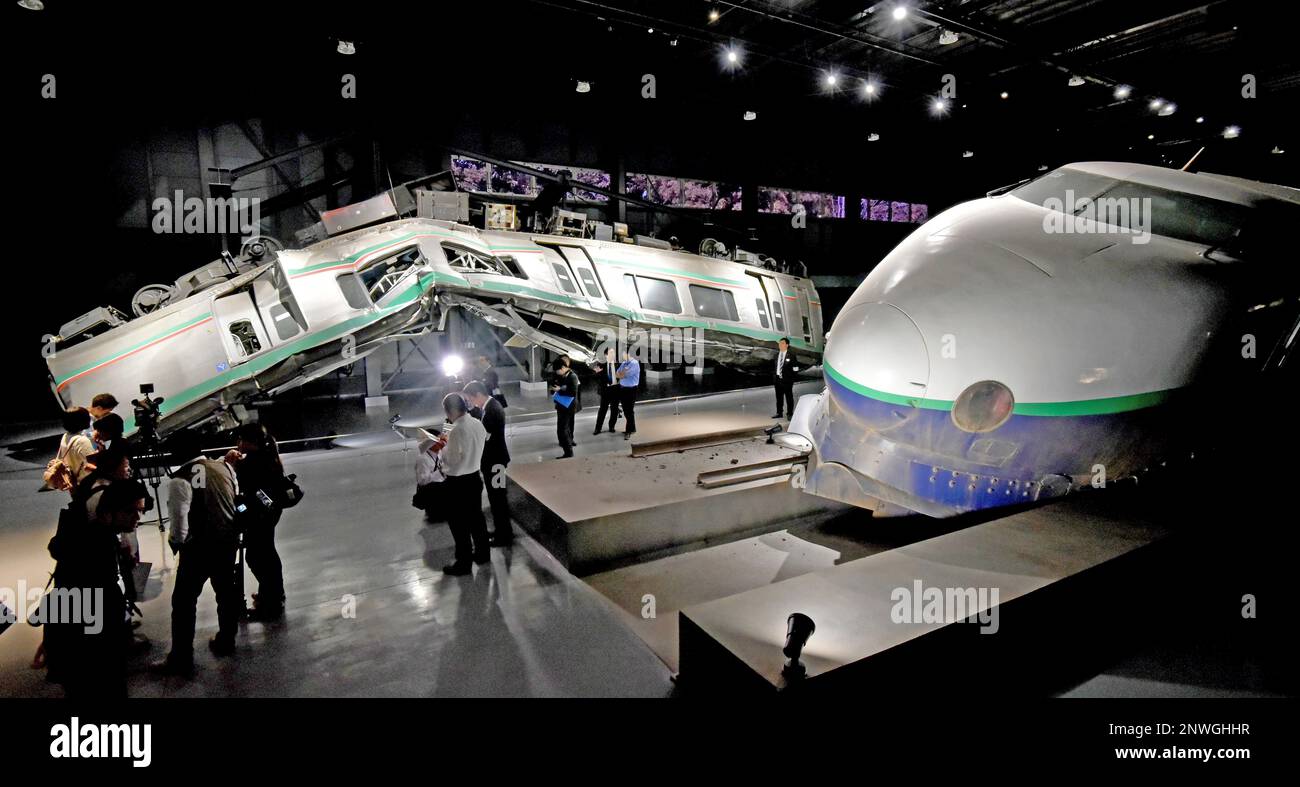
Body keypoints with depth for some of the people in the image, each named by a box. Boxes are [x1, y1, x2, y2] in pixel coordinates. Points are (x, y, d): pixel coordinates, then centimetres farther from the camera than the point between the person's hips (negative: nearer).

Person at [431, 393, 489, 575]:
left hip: (457, 483, -8)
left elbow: (451, 459, -18)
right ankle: (481, 553, 36)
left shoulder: (456, 430, -25)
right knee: (476, 516, 21)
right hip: (474, 477, 8)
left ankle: (463, 563, 18)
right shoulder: (478, 424, -1)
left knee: (459, 523, 7)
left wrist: (442, 446, -2)